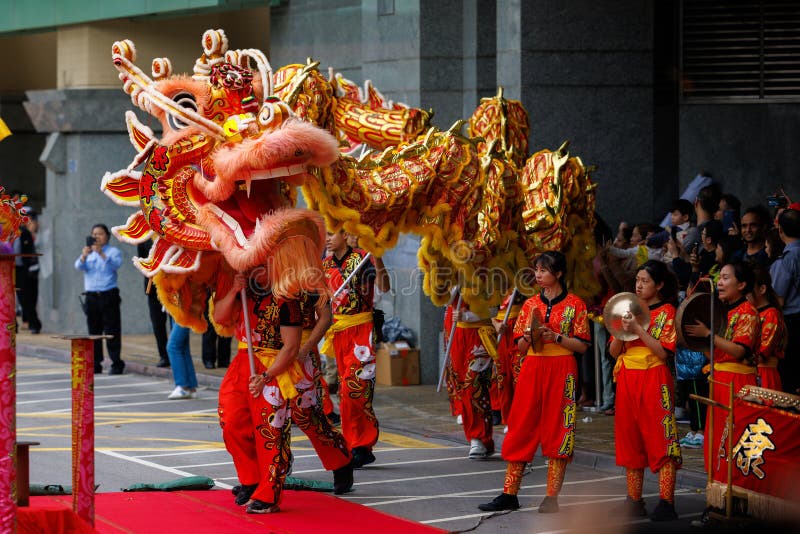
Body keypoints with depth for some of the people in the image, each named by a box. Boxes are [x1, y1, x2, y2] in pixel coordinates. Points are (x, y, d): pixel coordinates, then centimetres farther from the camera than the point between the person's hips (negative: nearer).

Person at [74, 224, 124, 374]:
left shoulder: (113, 252, 4)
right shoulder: (88, 253, 16)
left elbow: (115, 264, -16)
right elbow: (78, 266, 0)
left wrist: (102, 254, -31)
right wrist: (83, 256, -22)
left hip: (108, 295, -4)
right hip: (91, 296, 4)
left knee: (112, 331, -7)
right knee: (94, 331, 6)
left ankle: (116, 363, -5)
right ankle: (96, 363, 12)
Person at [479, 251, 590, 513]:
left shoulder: (574, 304, 0)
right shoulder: (530, 304, 13)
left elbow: (582, 345, -3)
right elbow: (520, 346, 13)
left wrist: (556, 337, -16)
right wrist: (529, 337, -8)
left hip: (561, 371, -4)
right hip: (532, 370, 4)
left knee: (557, 431, -3)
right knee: (520, 429, 2)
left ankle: (552, 497, 1)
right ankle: (509, 495, 6)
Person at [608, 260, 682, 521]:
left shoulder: (666, 311, -1)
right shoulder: (631, 309, 15)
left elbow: (663, 352, -12)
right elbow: (613, 351, 11)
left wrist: (638, 329, -16)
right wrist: (621, 331, -7)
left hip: (654, 379, -6)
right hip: (627, 379, 6)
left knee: (661, 440, -8)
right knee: (630, 438, 6)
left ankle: (666, 502, -10)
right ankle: (634, 500, 12)